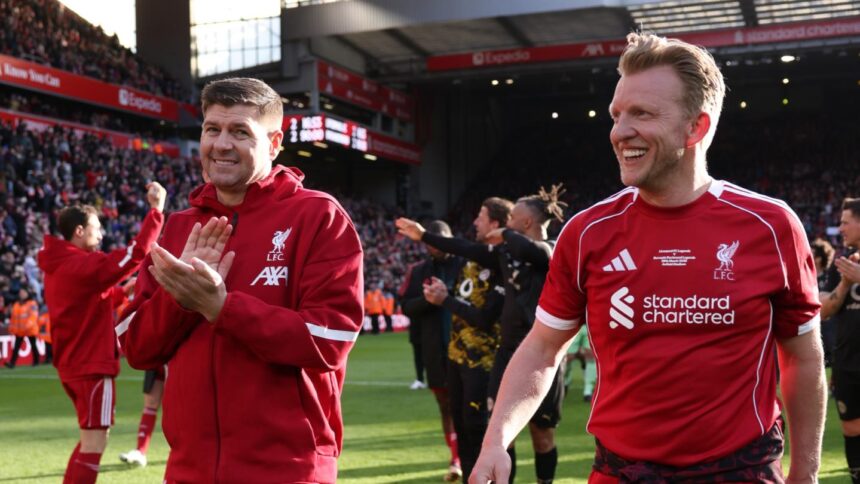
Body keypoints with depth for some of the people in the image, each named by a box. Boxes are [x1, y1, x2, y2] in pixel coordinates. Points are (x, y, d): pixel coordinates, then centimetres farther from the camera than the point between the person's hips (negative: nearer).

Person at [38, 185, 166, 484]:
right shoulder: (83, 264, -18)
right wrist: (156, 210, -21)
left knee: (91, 437, 21)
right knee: (95, 440, -5)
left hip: (73, 363, 10)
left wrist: (125, 291, 11)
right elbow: (135, 254, -26)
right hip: (92, 364, -10)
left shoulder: (59, 266, 12)